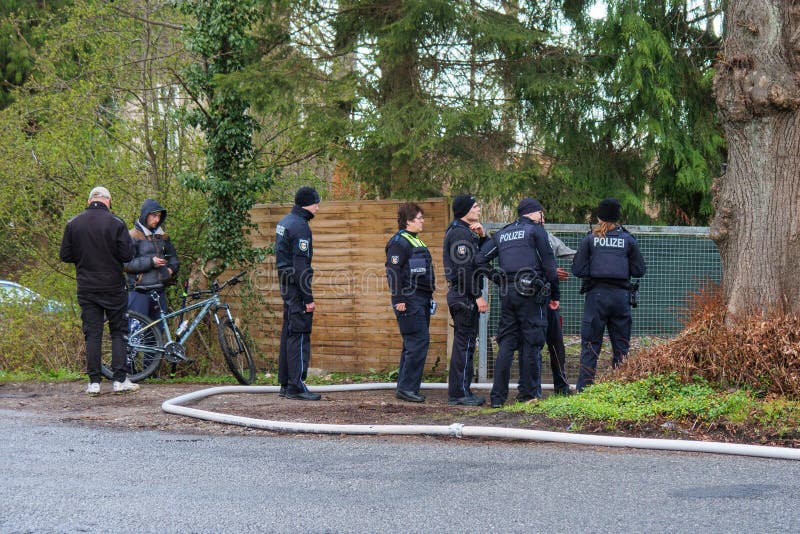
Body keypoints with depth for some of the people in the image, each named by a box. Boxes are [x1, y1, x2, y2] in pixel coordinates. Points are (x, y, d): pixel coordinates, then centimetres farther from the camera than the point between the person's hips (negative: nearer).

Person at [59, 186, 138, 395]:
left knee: (92, 333, 5)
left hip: (86, 289, 2)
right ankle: (120, 380, 2)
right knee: (118, 332, 6)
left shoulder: (73, 223, 1)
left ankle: (94, 382, 2)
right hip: (113, 287, -2)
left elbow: (65, 255, 3)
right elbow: (127, 254, -10)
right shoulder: (116, 223, -8)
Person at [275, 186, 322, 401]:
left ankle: (285, 384, 17)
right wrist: (308, 298, -19)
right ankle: (296, 386, -10)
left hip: (287, 285, 10)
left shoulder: (284, 222, 15)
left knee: (289, 333, 13)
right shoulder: (300, 226, -16)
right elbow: (301, 265, -20)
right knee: (300, 335, -9)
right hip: (297, 287, -10)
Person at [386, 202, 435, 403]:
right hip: (410, 301, -10)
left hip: (422, 300, 10)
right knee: (419, 341, -14)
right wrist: (398, 299, -21)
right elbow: (393, 271, -18)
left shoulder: (416, 241, 19)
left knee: (413, 344, 11)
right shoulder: (399, 242, -11)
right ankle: (407, 387, -12)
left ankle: (405, 387, 15)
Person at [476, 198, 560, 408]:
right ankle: (529, 394, 4)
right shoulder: (536, 230, 1)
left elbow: (480, 260, 12)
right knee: (531, 343, 1)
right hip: (530, 293, -5)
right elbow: (548, 265, -3)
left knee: (506, 343, 6)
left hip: (507, 293, 5)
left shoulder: (502, 234, 18)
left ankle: (498, 396, 2)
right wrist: (555, 295, 4)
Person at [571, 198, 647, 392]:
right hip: (621, 295, 1)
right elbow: (639, 270, 5)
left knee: (590, 345, 1)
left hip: (597, 294, -1)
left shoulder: (589, 239, 1)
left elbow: (578, 270, -2)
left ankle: (583, 388, -5)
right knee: (621, 346, 9)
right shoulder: (628, 239, 4)